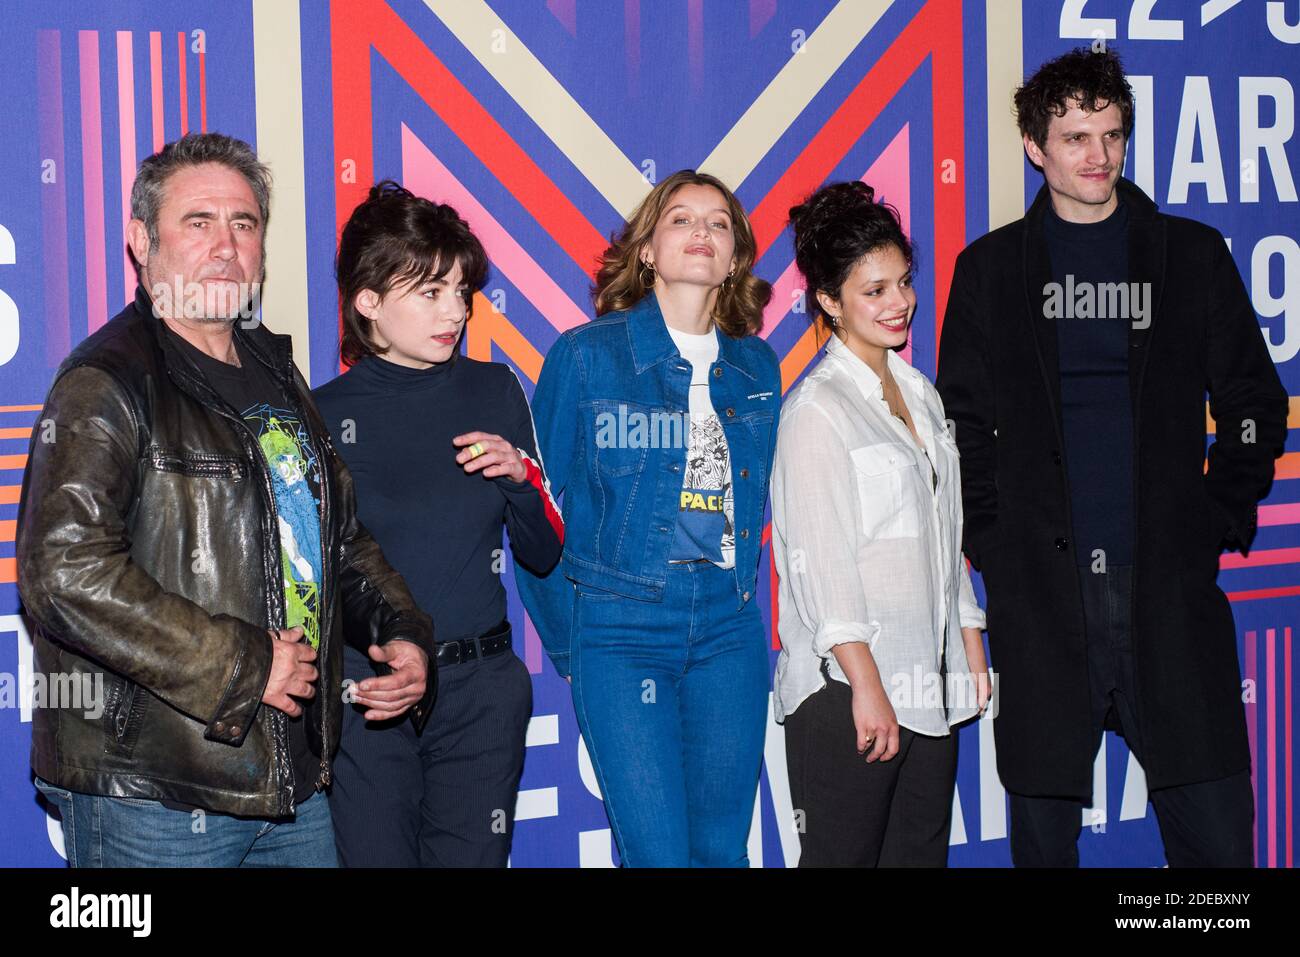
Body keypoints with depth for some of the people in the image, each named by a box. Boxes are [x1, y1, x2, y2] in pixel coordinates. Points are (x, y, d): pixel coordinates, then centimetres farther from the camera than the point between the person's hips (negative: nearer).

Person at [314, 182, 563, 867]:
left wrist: (521, 475, -8)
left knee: (472, 858, 7)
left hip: (481, 687, 2)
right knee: (375, 858, 4)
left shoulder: (494, 392, 6)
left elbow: (544, 553, 10)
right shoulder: (324, 414, -1)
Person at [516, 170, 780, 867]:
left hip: (731, 631, 4)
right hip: (621, 631, -4)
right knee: (659, 855, -7)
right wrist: (566, 644, 3)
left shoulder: (757, 367, 8)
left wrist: (744, 602, 13)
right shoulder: (586, 354, -4)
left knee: (723, 848, 8)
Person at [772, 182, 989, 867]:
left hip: (930, 686, 7)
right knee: (843, 856, -4)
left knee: (923, 853, 7)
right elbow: (822, 559, -13)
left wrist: (972, 652, 17)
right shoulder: (815, 409, -7)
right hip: (849, 685, -7)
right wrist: (865, 686, -18)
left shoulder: (920, 395, 16)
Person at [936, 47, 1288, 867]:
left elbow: (1255, 405, 11)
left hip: (1171, 586, 0)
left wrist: (1221, 523, 2)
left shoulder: (1192, 254, 9)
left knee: (1216, 829, -1)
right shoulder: (991, 268, 9)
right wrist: (991, 541, -1)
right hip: (1039, 591, 0)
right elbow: (962, 423, 9)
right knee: (1043, 827, 5)